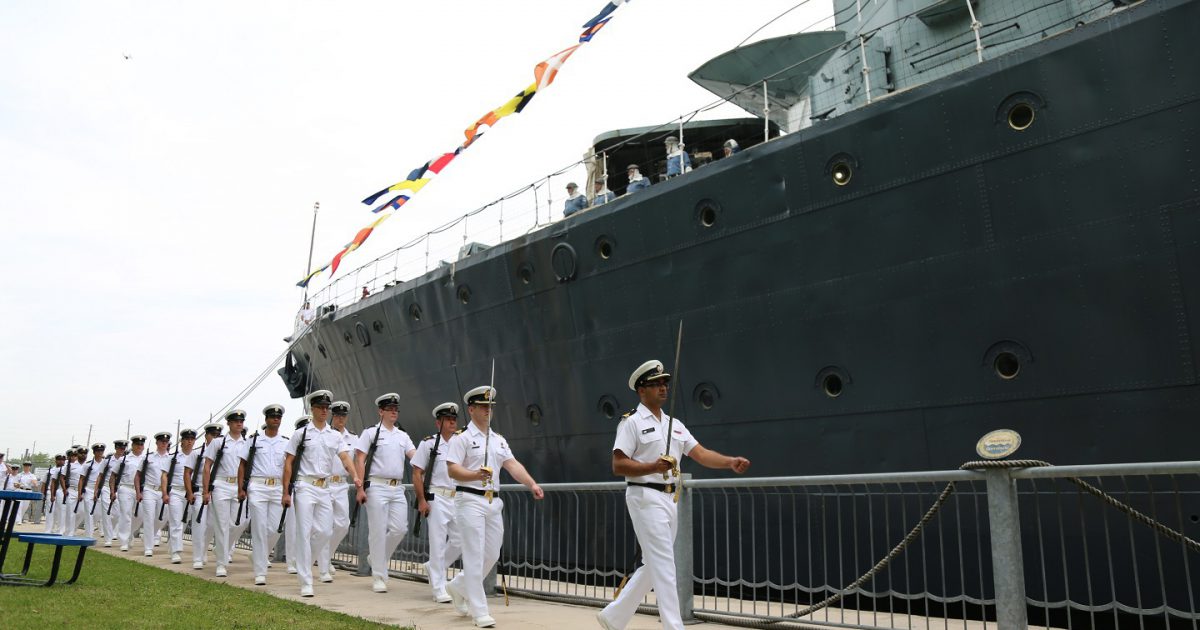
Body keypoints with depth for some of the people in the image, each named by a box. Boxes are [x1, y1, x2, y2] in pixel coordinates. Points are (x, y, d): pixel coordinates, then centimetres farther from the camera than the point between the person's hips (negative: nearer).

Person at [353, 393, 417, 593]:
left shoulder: (403, 436, 15)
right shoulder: (371, 433, 2)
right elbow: (359, 460, -3)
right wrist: (360, 488, -10)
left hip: (398, 488, 5)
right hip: (377, 487, -5)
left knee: (400, 529, 0)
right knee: (378, 531, -2)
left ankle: (376, 558, 25)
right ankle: (379, 576, 8)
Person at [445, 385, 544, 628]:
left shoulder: (499, 440, 15)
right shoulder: (462, 438, -4)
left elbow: (513, 465, 5)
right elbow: (452, 469, -12)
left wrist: (532, 484, -11)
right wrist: (475, 475, -31)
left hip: (493, 502, 7)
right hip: (470, 500, -7)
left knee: (492, 555, 11)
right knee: (475, 557, -6)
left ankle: (458, 586, 33)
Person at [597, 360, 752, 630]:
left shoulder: (675, 424, 15)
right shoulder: (632, 422, -7)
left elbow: (701, 454, 5)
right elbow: (618, 466, -13)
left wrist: (731, 461, -12)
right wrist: (653, 467, -26)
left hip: (670, 499, 8)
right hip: (646, 498, -8)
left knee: (653, 567, 12)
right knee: (664, 566, -10)